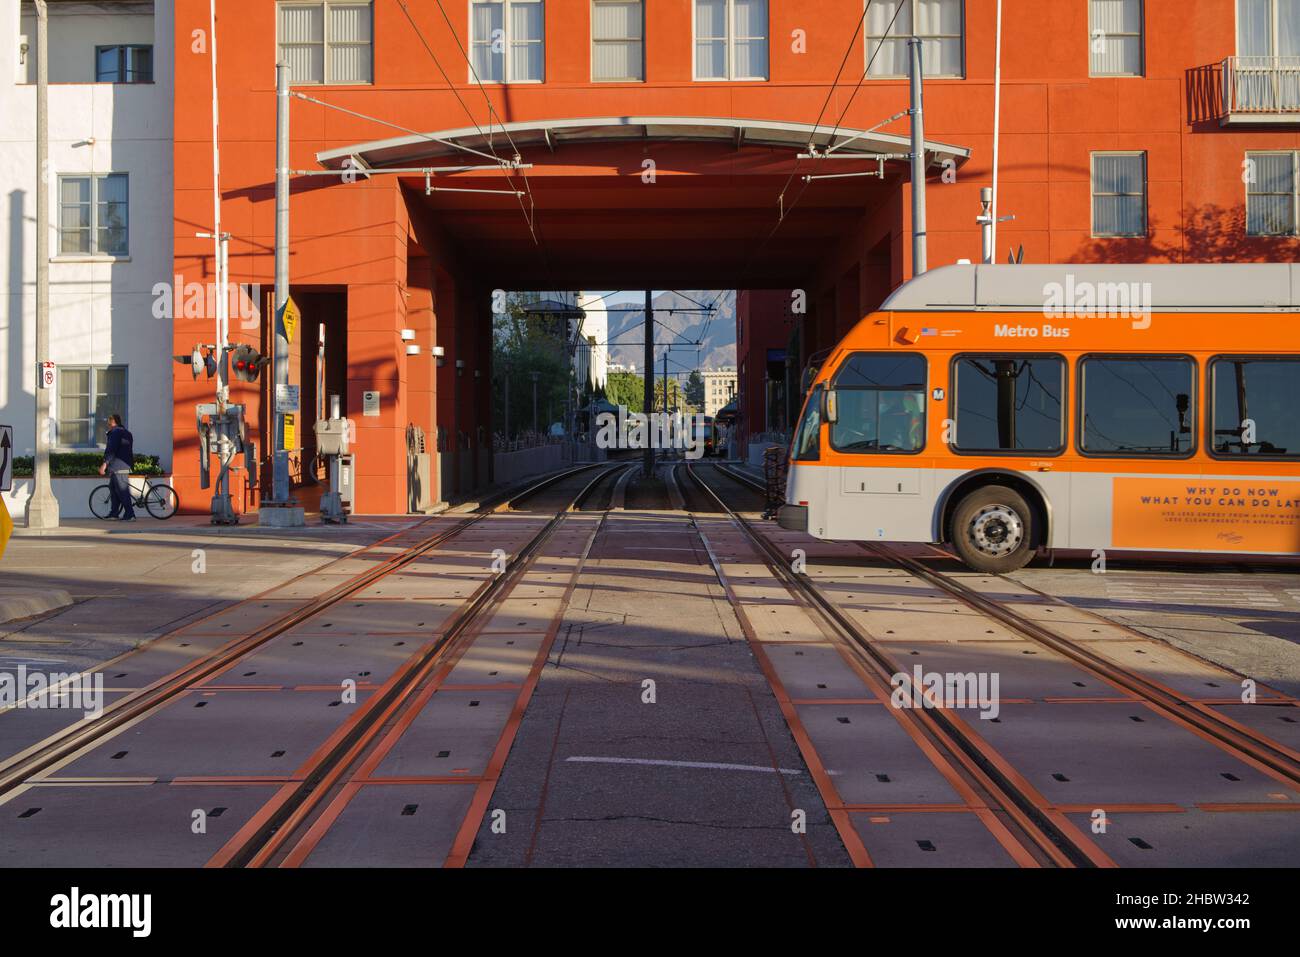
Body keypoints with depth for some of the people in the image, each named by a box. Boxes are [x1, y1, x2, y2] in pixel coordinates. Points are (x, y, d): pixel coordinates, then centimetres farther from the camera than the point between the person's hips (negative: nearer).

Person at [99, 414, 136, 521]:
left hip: (118, 467, -10)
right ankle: (114, 513, 18)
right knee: (112, 488, 17)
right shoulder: (126, 433, 20)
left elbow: (111, 450, -19)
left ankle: (130, 515, -13)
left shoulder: (115, 432, -10)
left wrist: (105, 463, -20)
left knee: (122, 490, -10)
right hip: (126, 466, 10)